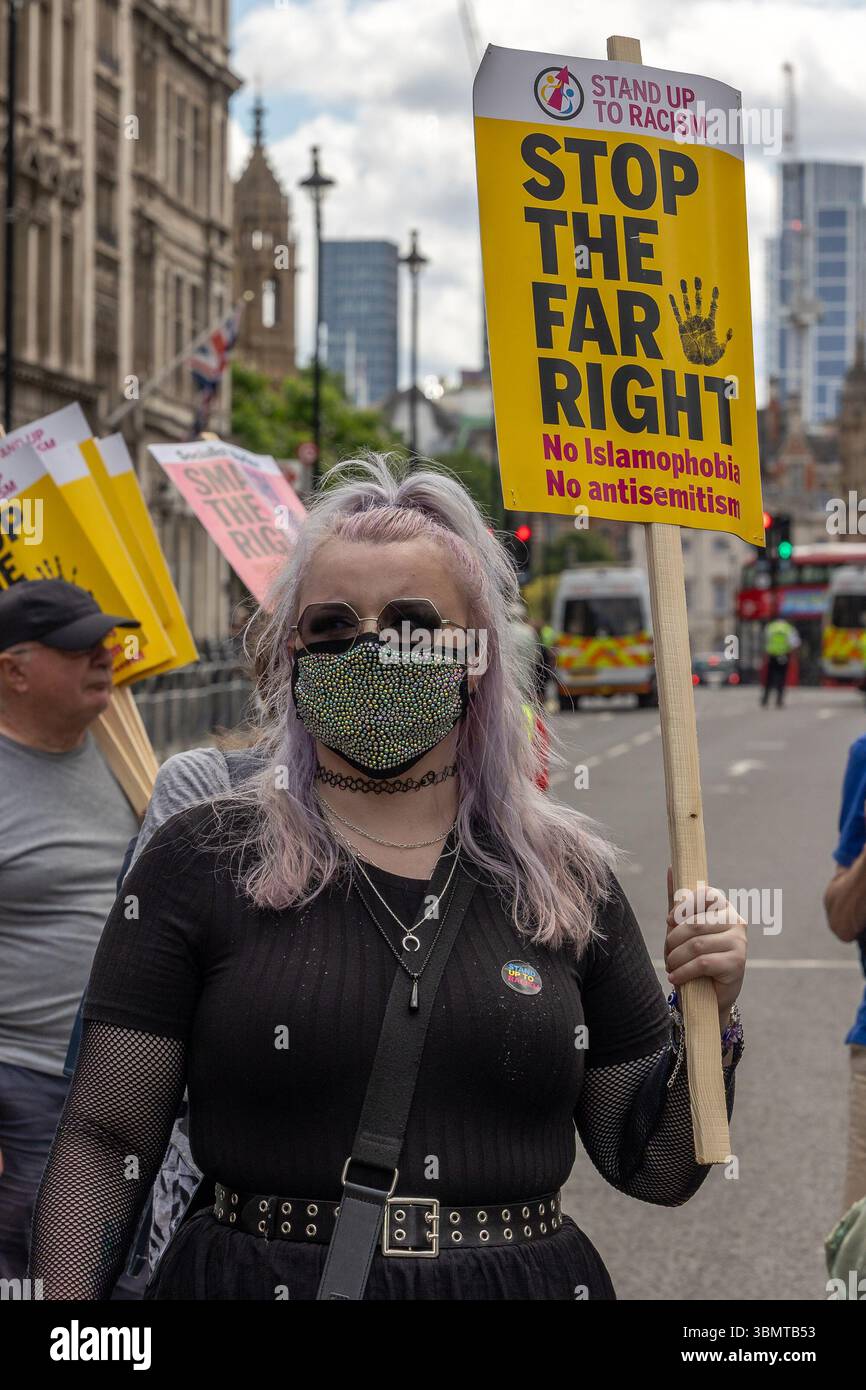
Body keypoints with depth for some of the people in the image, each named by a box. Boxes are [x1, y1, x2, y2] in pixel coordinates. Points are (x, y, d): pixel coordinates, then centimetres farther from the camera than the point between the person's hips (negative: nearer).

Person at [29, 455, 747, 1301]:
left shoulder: (567, 876, 1)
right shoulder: (202, 862, -4)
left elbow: (656, 1169, 6)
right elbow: (105, 1138, -6)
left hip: (528, 1278, 2)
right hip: (252, 1278, -2)